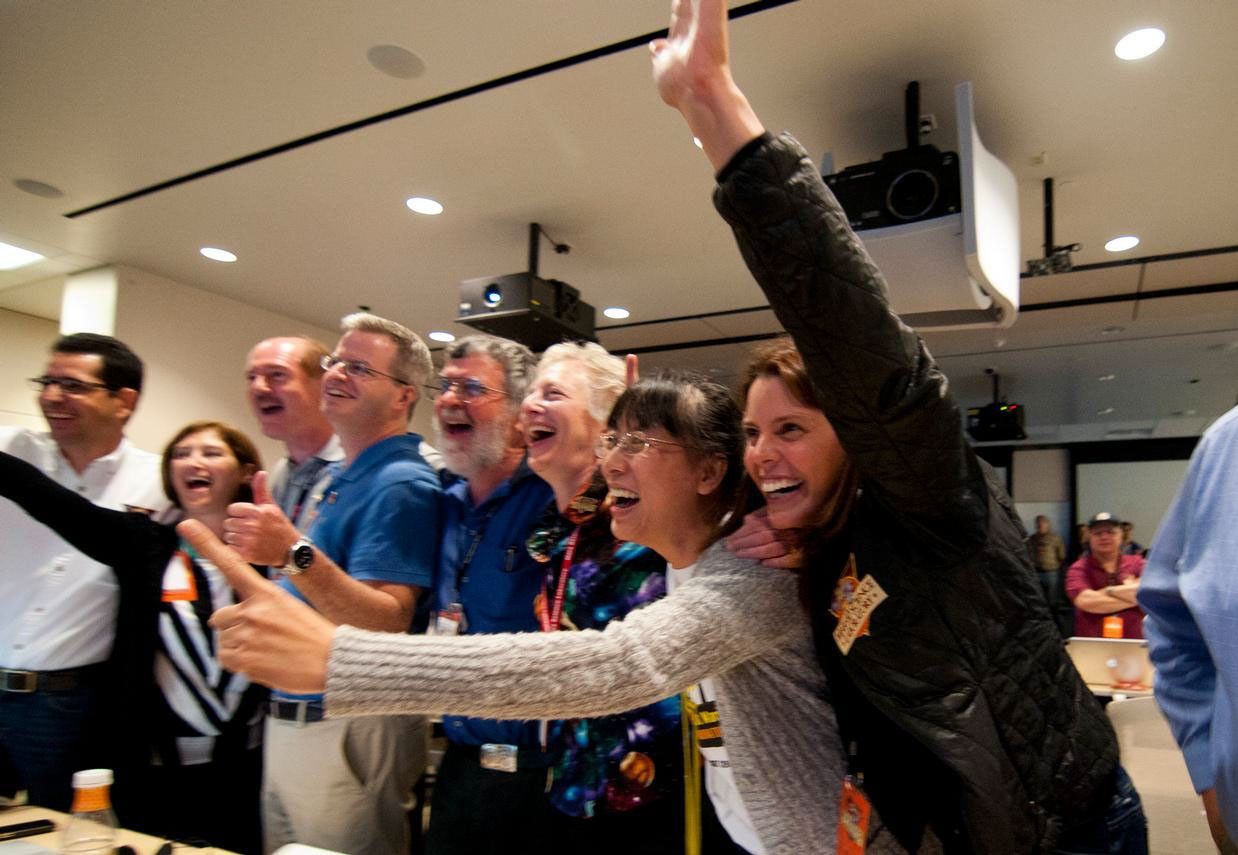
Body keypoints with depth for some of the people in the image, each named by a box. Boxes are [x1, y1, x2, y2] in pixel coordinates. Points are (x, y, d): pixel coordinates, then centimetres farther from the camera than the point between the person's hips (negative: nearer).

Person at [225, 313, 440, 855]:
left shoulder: (401, 485, -19)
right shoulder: (342, 478, 9)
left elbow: (387, 624, -28)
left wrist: (295, 554, -36)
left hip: (350, 734, -9)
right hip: (288, 721, 9)